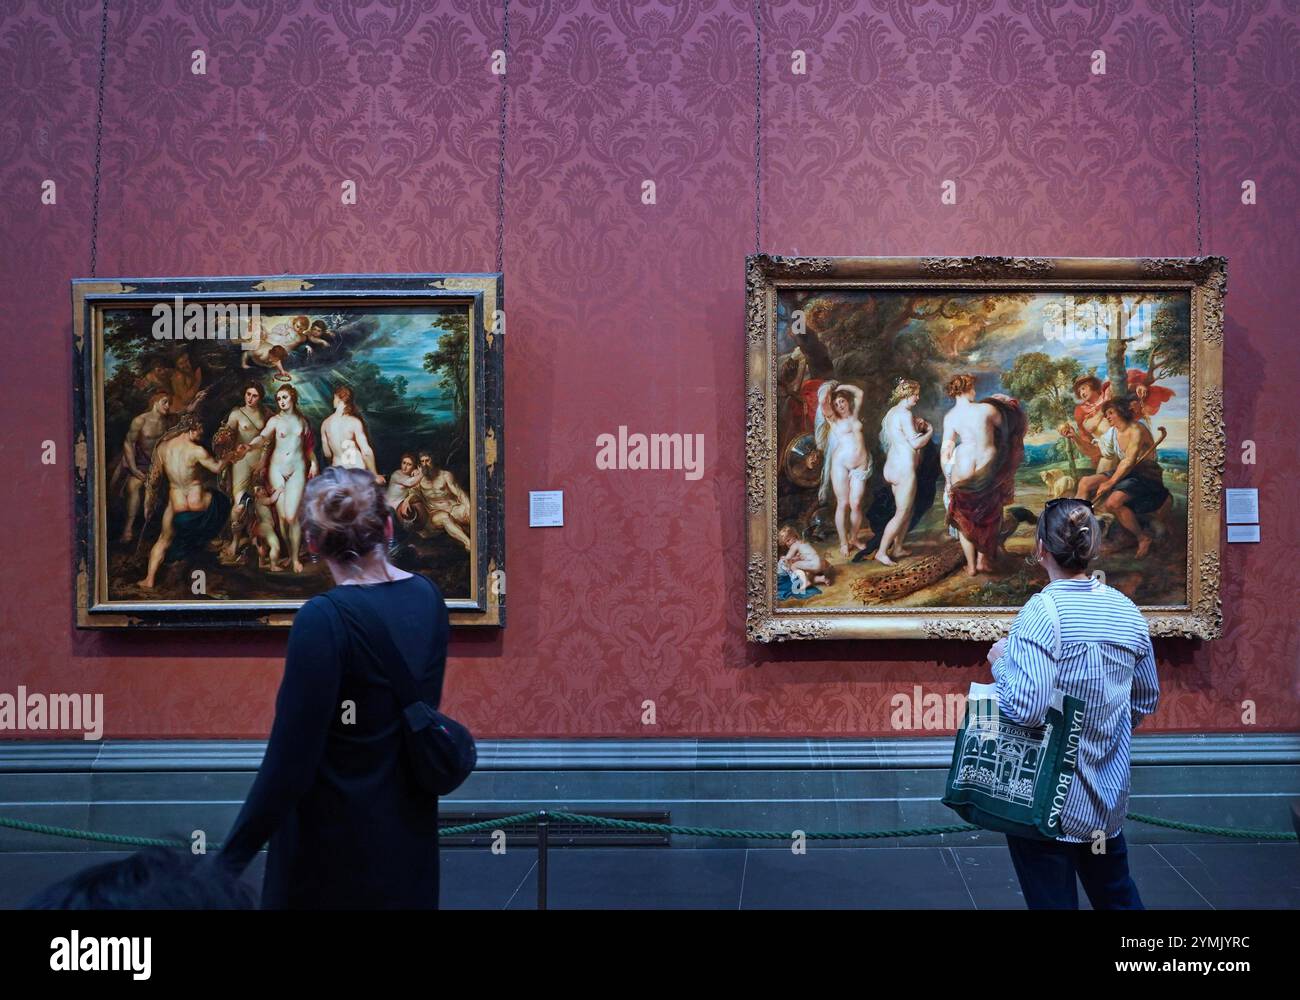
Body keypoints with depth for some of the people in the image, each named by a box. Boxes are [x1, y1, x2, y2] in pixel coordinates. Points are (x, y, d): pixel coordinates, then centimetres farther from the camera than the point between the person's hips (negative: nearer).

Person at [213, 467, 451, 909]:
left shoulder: (324, 619, -21)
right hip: (410, 832, 6)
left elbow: (289, 761, -22)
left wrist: (228, 864, -18)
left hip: (336, 844, -6)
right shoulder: (427, 598, -2)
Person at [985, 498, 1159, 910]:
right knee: (1117, 895, 23)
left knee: (1052, 900, 5)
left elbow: (1025, 707, -27)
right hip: (1109, 798, 6)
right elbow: (1146, 701, 13)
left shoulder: (1041, 613, -19)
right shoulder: (1127, 611, 1)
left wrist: (1001, 662, -10)